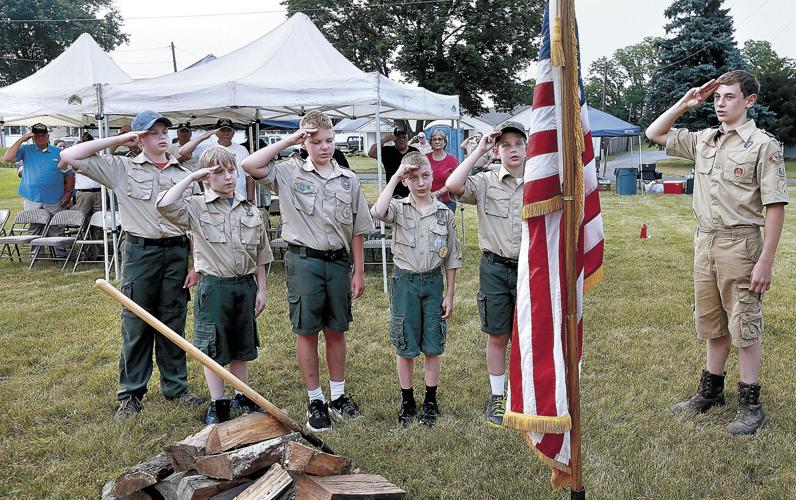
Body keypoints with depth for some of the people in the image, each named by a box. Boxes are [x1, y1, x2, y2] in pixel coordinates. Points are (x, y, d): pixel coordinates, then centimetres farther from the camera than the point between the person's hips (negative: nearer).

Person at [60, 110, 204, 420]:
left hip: (177, 253, 2)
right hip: (140, 252, -2)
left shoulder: (184, 173, 10)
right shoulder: (122, 169, 3)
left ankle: (175, 387, 21)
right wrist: (119, 139, -3)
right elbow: (70, 156, -4)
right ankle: (131, 394, 14)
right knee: (136, 325, 3)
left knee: (173, 324, 10)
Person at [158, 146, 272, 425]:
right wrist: (190, 178, -17)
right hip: (214, 286, -3)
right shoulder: (196, 207, -5)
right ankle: (217, 404, 17)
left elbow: (260, 255, 10)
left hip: (245, 285, 4)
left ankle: (242, 398, 29)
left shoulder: (250, 211, 6)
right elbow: (164, 206, -25)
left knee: (241, 347, 15)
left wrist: (261, 289, 8)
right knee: (213, 348, 4)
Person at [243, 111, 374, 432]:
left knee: (336, 330, 12)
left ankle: (338, 396, 26)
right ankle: (315, 401, 17)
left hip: (338, 261, 3)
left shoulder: (348, 180, 7)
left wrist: (358, 272, 7)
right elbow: (250, 165, -16)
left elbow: (357, 231, 10)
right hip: (303, 261, -2)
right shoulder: (290, 172, 0)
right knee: (307, 332, 4)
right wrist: (288, 140, -10)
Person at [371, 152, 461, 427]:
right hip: (405, 281, -1)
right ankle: (407, 400, 24)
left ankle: (430, 401, 24)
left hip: (433, 281, 1)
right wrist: (395, 177, -22)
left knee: (432, 345, 8)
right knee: (405, 345, 8)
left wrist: (449, 296, 3)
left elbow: (451, 259, 5)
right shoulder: (399, 208, -4)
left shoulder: (445, 213, 0)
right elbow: (378, 212, -30)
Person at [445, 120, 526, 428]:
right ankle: (497, 397, 25)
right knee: (497, 336, 10)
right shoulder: (486, 182, -1)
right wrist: (478, 151, -14)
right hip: (495, 267, -1)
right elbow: (453, 186, -21)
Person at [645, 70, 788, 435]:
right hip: (705, 241, 6)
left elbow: (775, 207, -13)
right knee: (712, 324, 16)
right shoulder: (703, 141, 10)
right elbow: (654, 134, 20)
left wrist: (765, 261, -17)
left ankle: (750, 405, 14)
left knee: (744, 327, 2)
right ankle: (711, 391, 30)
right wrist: (684, 103, 9)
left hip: (740, 244, -6)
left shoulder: (763, 145, -9)